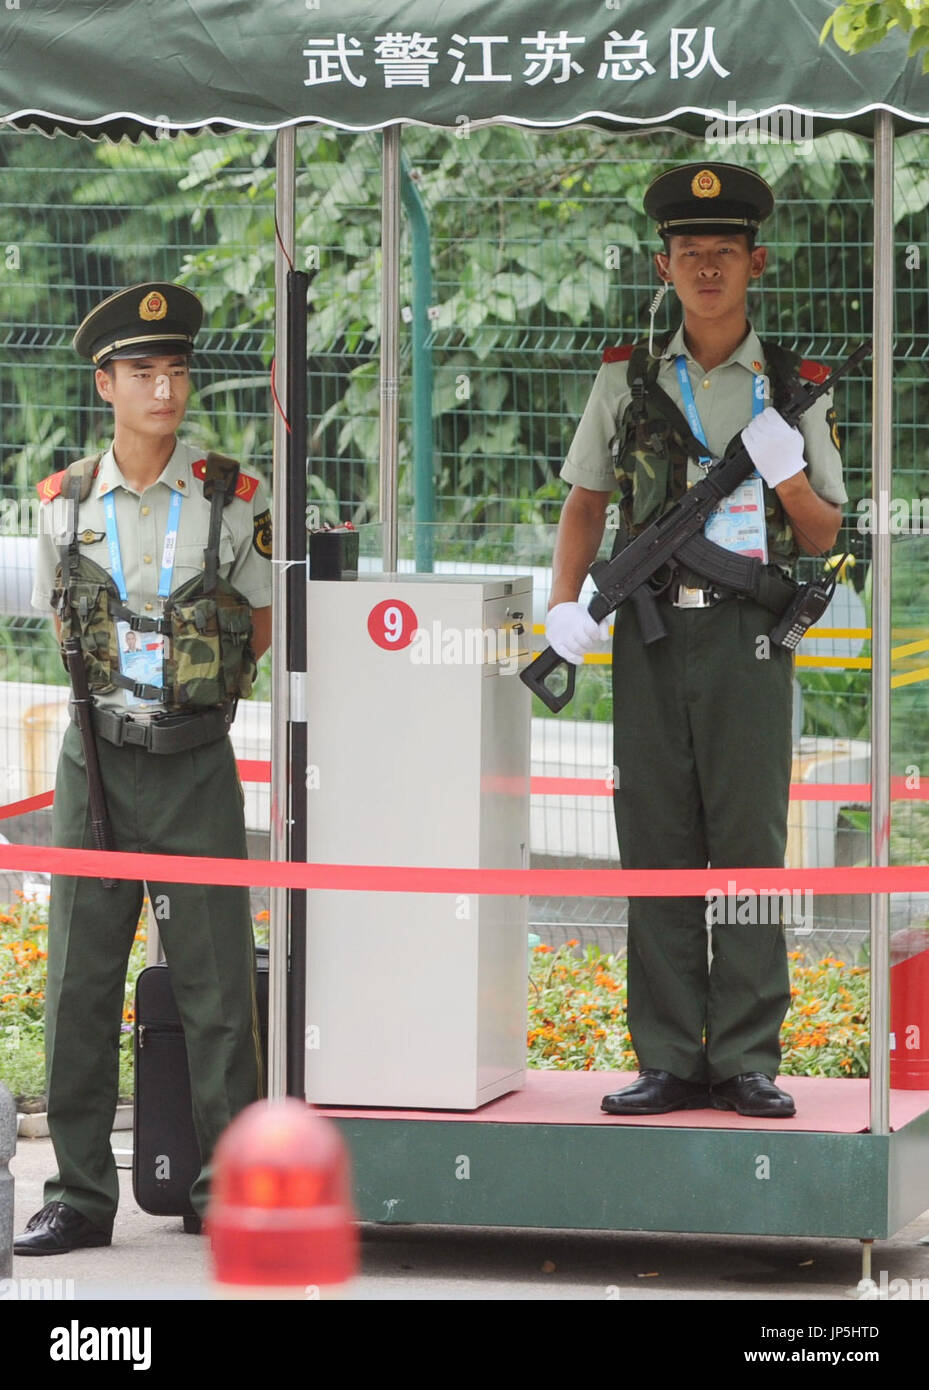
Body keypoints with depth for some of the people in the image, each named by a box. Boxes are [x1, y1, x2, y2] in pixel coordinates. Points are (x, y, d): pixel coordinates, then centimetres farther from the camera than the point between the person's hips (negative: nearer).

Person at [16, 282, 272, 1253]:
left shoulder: (232, 498, 0)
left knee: (216, 982, -3)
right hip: (95, 762, 2)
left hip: (195, 766, -2)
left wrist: (193, 691, 2)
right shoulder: (65, 502, 5)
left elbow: (259, 628, 10)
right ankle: (80, 1193, 9)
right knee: (79, 982, 2)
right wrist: (110, 690, 5)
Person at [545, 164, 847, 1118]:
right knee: (656, 845, 2)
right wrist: (565, 606, 0)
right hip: (650, 635, 1)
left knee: (750, 842, -3)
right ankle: (670, 1062, 6)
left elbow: (826, 536, 9)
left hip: (747, 636, -1)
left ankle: (746, 1061, 1)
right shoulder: (626, 378, 9)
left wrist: (791, 479, -12)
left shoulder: (794, 387, 6)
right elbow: (585, 502, 15)